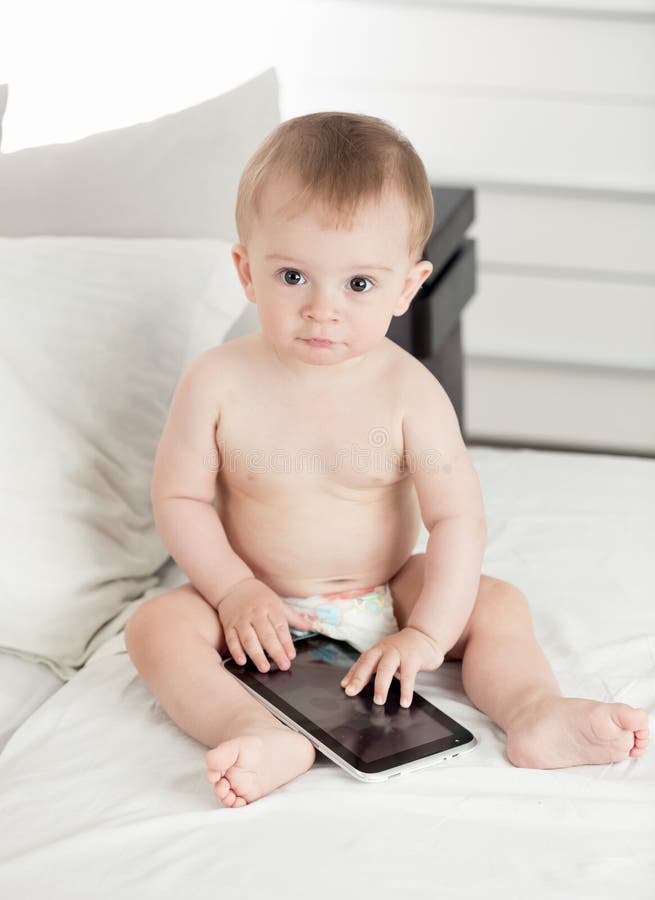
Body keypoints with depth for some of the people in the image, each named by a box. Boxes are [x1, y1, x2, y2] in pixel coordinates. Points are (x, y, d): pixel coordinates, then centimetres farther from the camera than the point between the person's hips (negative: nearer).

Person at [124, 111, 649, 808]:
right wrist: (234, 591, -17)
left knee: (498, 604, -15)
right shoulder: (218, 383, -14)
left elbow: (457, 518, -17)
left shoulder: (408, 391, -15)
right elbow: (179, 497, -6)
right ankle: (264, 738, -45)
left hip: (387, 595, 1)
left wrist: (428, 633, -26)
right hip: (261, 605, -1)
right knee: (157, 625, -25)